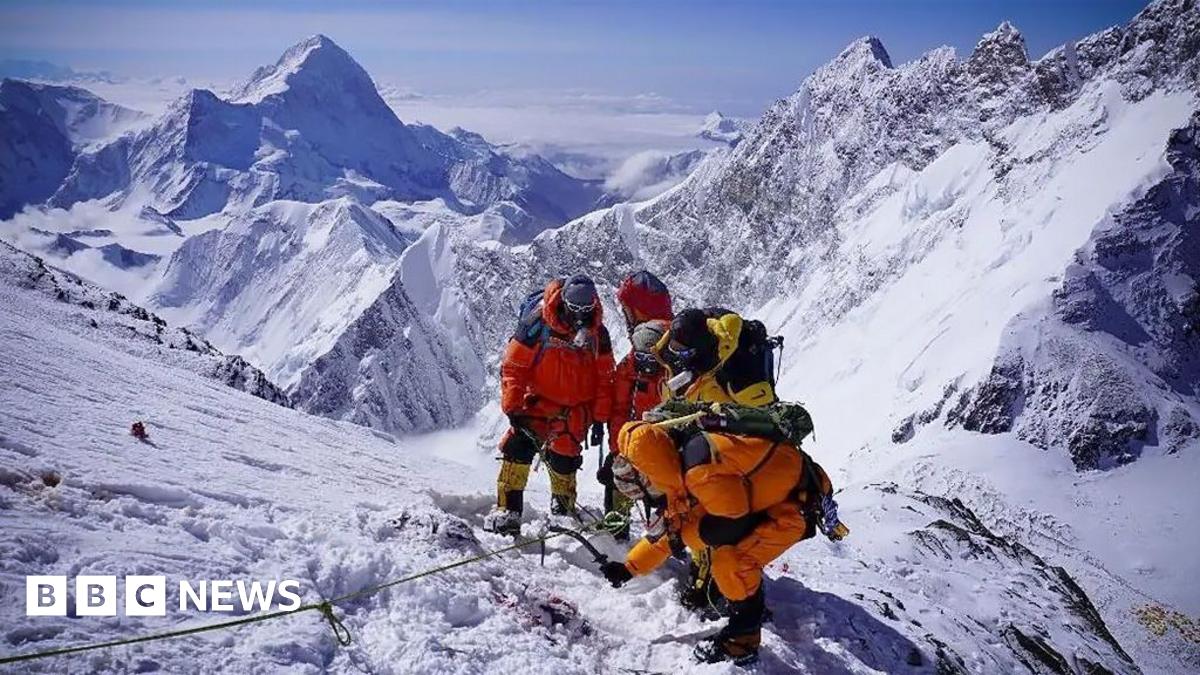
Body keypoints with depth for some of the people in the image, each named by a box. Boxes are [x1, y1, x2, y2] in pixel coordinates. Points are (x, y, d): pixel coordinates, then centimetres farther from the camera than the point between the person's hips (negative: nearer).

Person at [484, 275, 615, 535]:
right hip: (539, 401, -1)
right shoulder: (537, 324, -16)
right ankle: (507, 509, -8)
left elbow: (604, 377, 4)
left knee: (563, 459, -3)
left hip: (576, 409, 2)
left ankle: (563, 508, 24)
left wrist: (600, 418, 2)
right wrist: (513, 408, -15)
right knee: (519, 447, -17)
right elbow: (512, 367, -11)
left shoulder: (597, 332, -5)